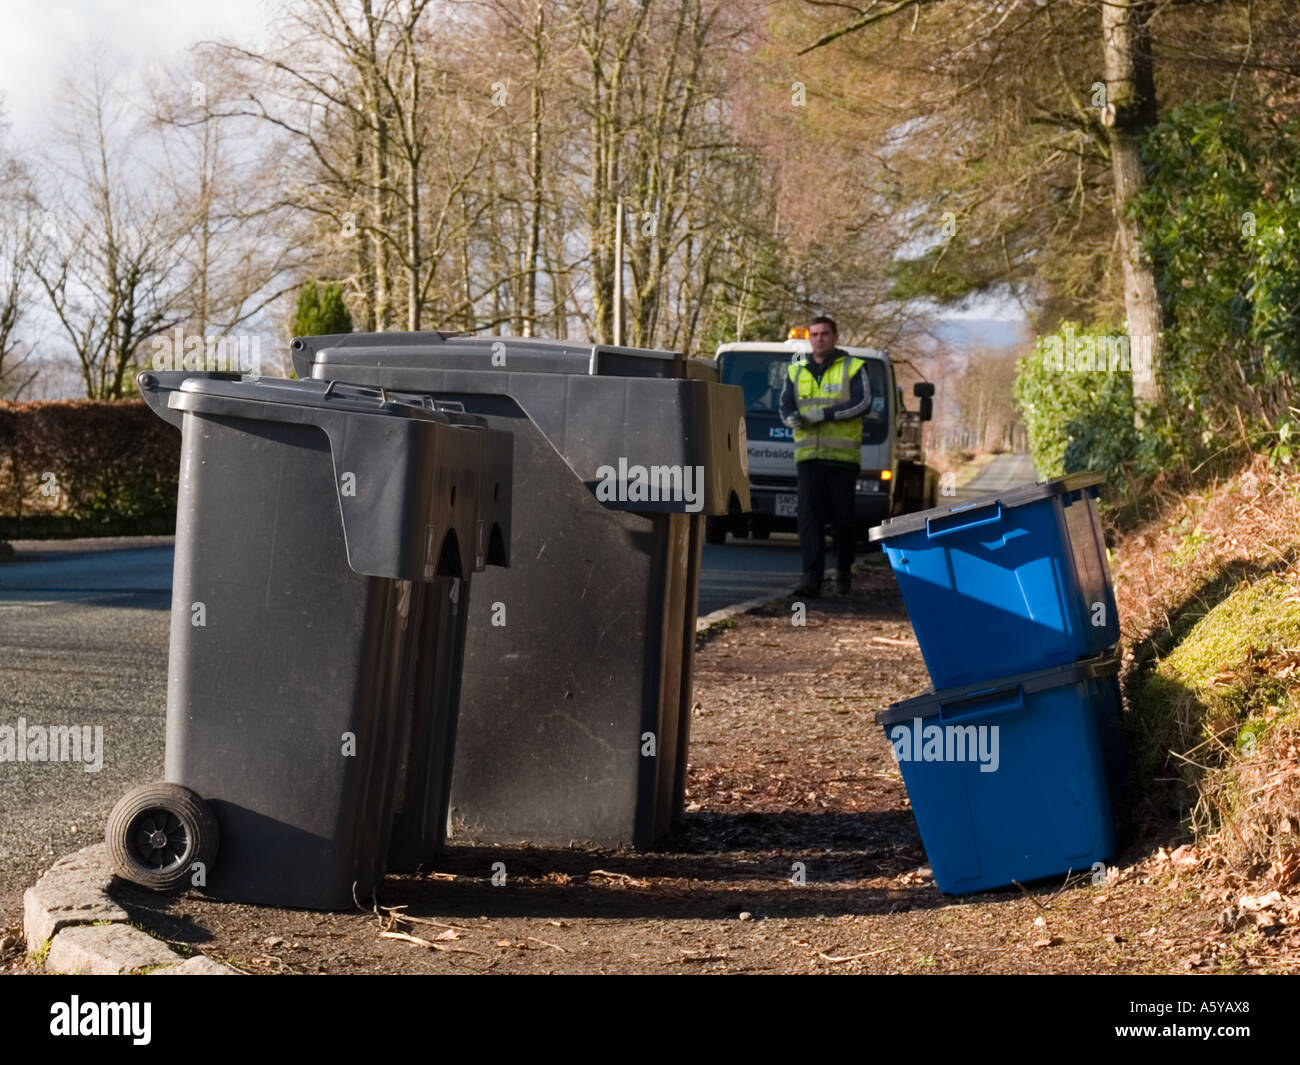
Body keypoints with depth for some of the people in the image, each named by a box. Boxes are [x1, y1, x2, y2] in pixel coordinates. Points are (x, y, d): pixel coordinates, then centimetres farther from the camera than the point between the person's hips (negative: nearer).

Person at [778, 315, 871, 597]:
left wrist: (825, 413, -18)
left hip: (843, 455, -2)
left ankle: (843, 571, 23)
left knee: (842, 518, 4)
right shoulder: (796, 371, 14)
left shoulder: (853, 368, 4)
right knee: (809, 516, -9)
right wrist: (793, 418, -14)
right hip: (808, 455, 2)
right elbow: (786, 406, 11)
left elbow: (863, 403, -8)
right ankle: (811, 577, -12)